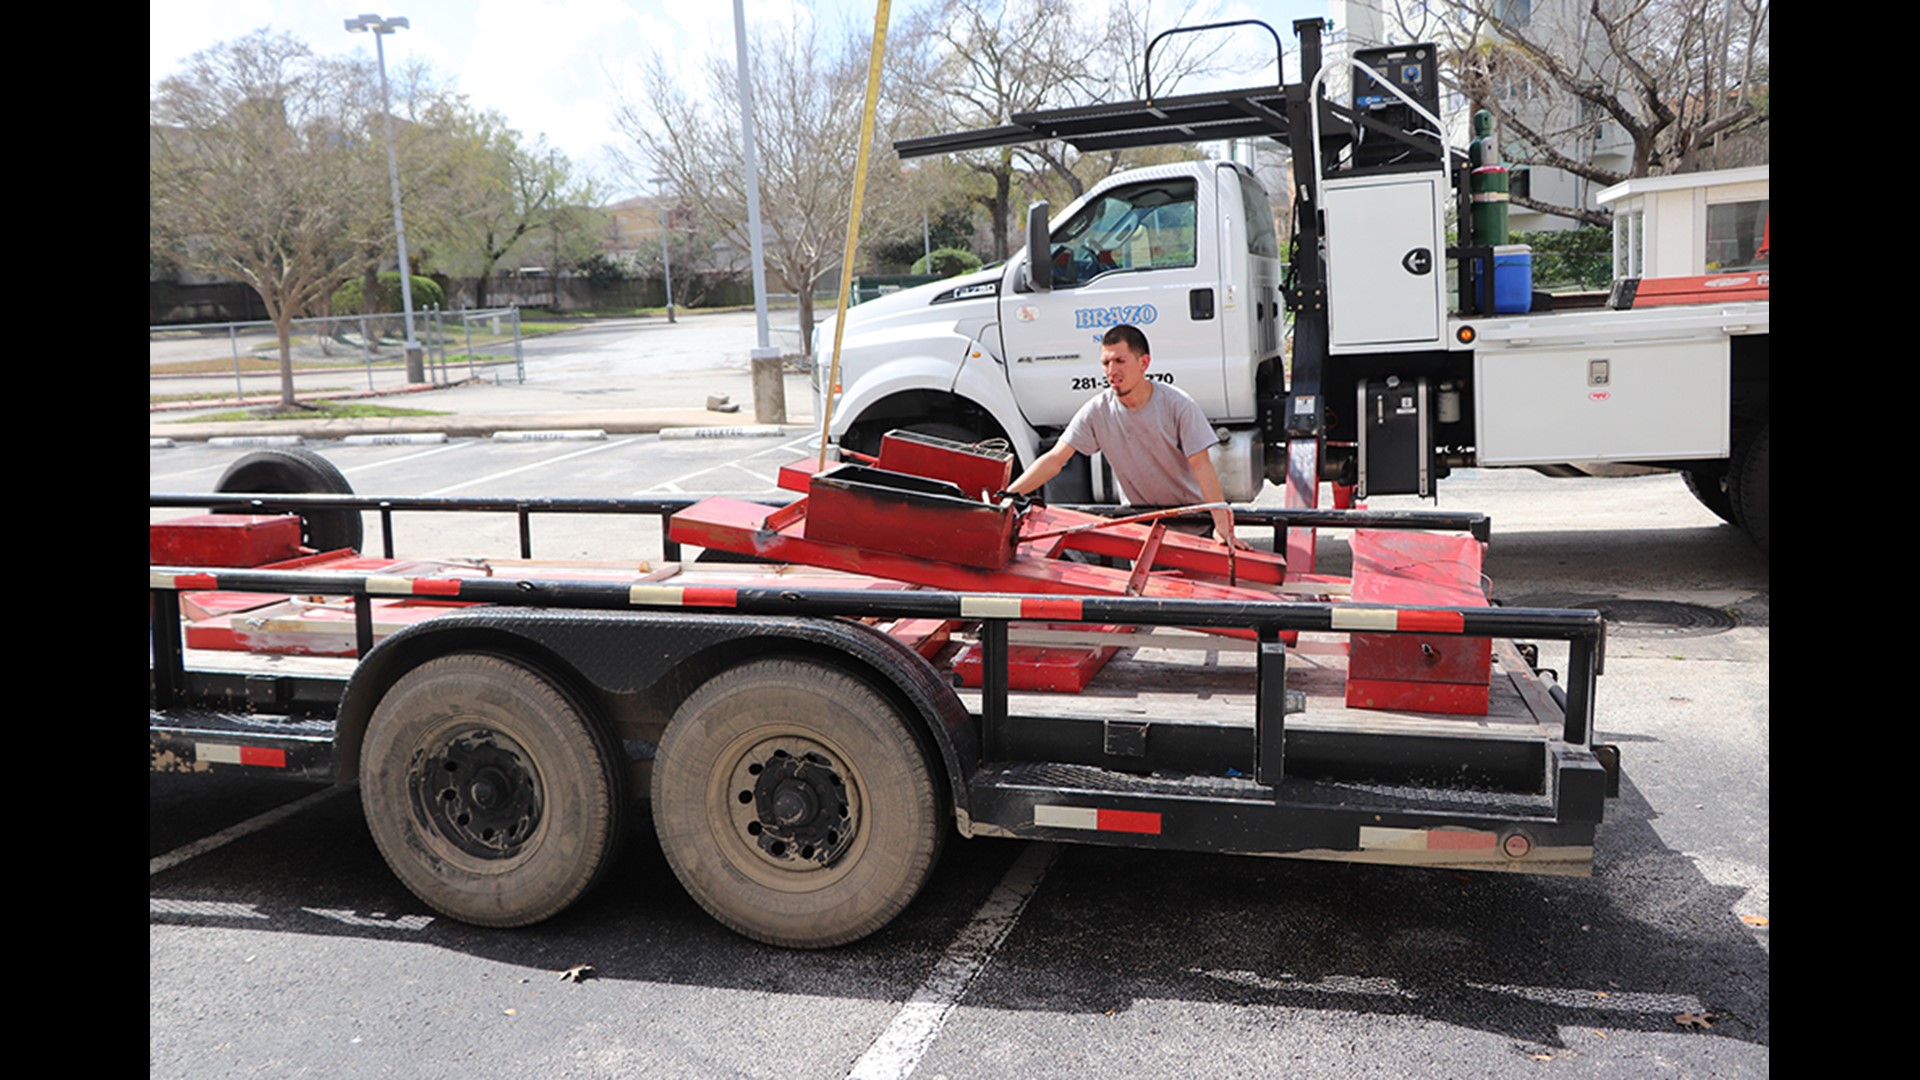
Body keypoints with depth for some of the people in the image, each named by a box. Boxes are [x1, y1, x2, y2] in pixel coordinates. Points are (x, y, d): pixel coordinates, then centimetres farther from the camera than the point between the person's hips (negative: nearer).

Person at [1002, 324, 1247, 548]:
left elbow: (1201, 466, -21)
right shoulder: (1096, 411, -12)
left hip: (1190, 512, -2)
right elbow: (1054, 460, -14)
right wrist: (1007, 496, -27)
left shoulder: (1177, 404, -19)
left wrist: (1222, 525, -29)